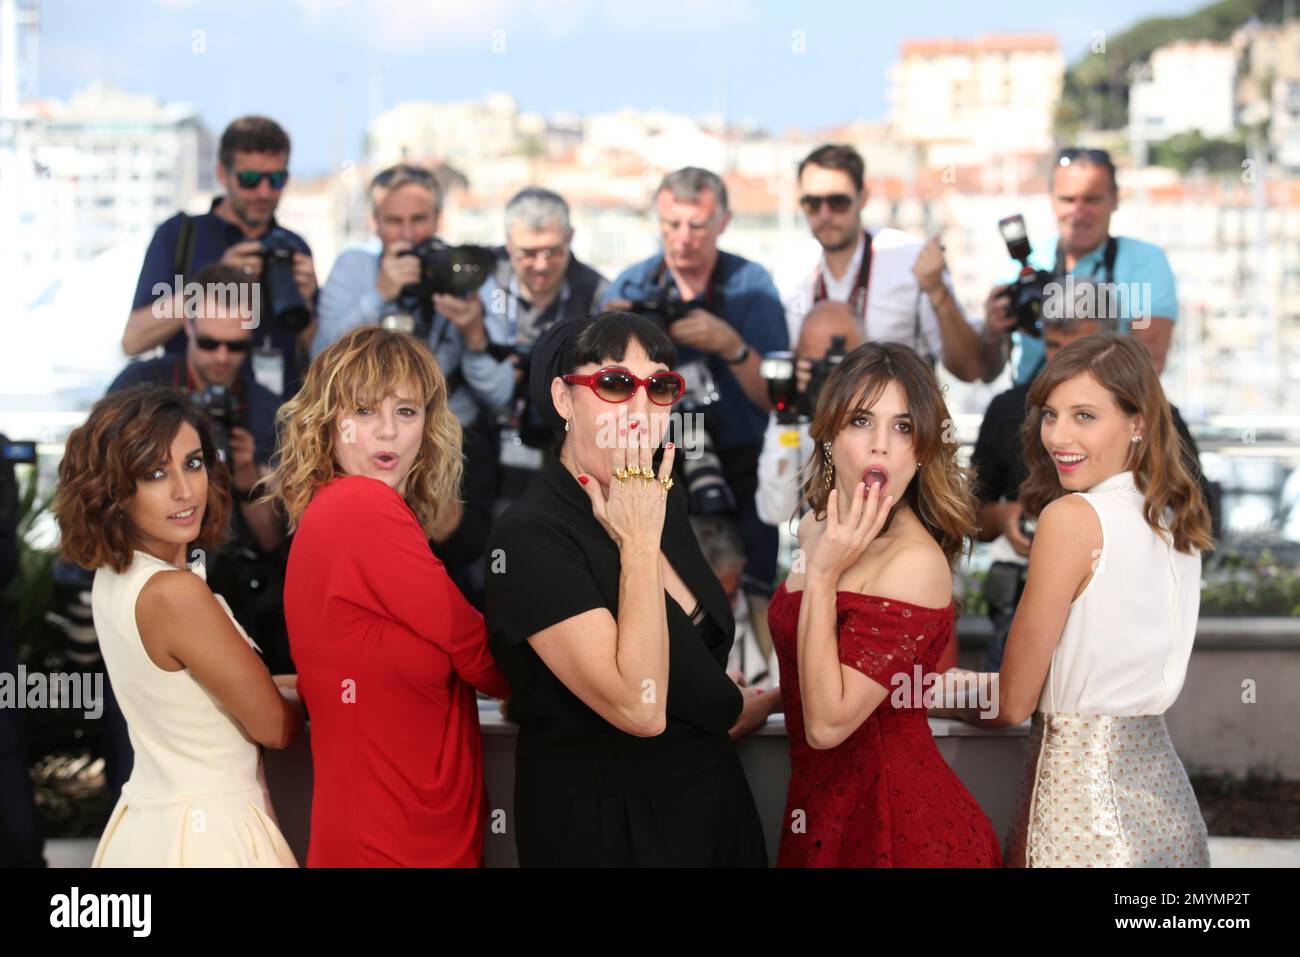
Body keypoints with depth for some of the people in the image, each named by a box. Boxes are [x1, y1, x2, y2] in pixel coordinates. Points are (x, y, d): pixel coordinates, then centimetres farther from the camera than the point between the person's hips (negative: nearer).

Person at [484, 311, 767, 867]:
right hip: (604, 826, -7)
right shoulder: (530, 537, -22)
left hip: (710, 797, 7)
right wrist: (639, 544, -25)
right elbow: (638, 709, -30)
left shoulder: (664, 500, 2)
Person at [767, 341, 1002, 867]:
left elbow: (827, 724, -26)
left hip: (897, 827, -8)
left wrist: (823, 577, -26)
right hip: (821, 802, 8)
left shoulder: (915, 562, -23)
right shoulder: (817, 527, 2)